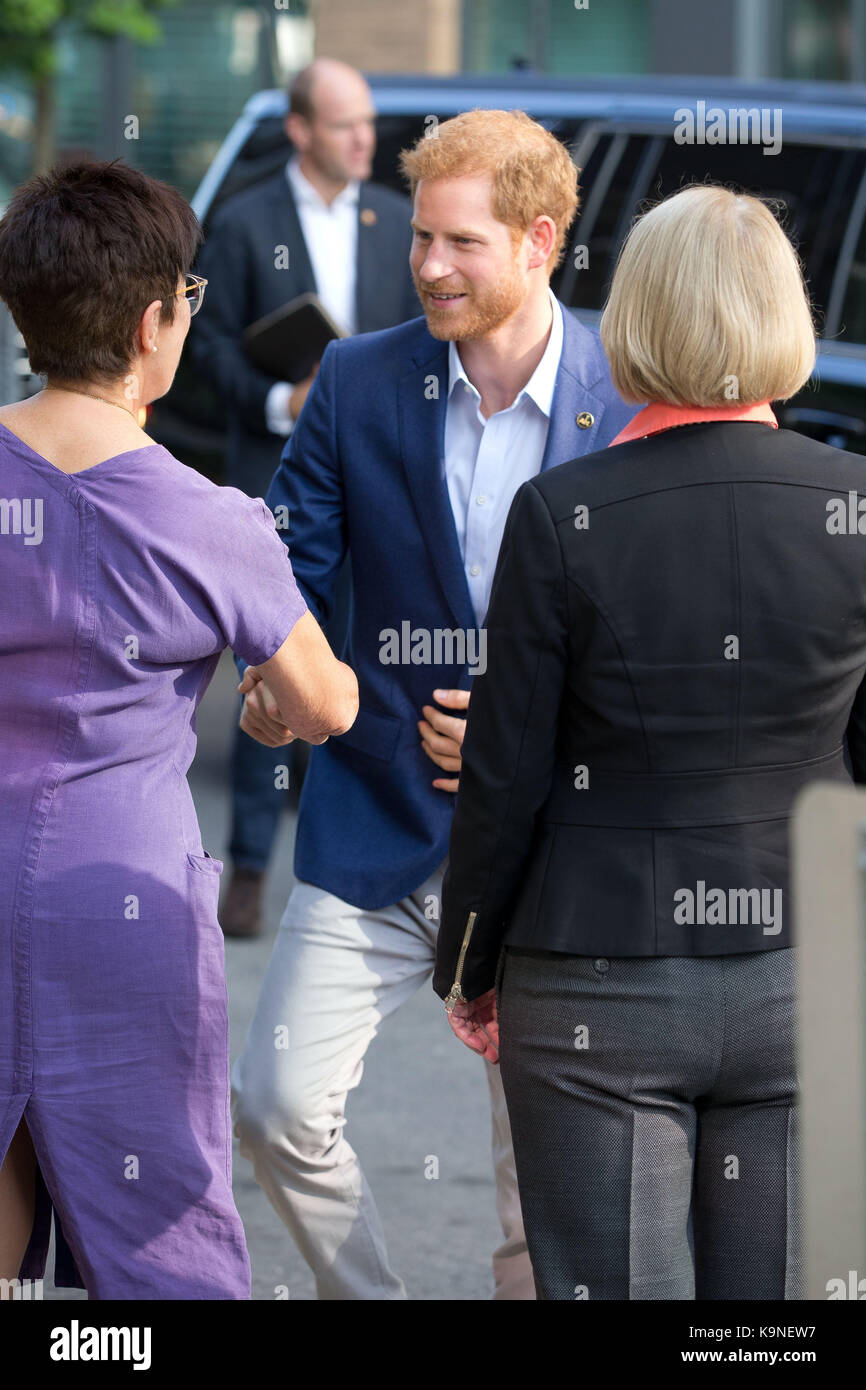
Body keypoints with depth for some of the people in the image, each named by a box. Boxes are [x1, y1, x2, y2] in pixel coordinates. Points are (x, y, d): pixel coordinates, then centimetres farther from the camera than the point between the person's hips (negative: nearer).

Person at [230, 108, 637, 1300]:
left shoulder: (635, 407, -5)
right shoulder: (358, 384, 0)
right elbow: (293, 566, 2)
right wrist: (273, 684, -18)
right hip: (377, 827, 2)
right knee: (279, 1105, -4)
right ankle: (364, 1294, 18)